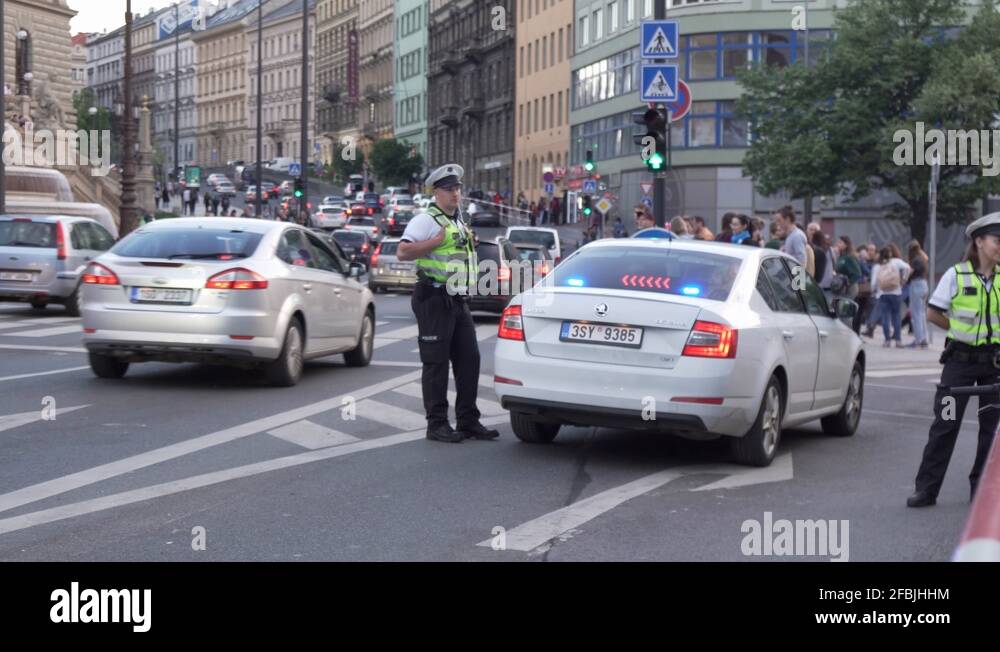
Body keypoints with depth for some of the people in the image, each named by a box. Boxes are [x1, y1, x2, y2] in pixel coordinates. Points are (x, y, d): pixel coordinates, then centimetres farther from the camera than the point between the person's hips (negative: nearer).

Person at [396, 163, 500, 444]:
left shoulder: (459, 222, 20)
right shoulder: (426, 220, -7)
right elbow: (403, 252, -20)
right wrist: (438, 240, -21)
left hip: (458, 301, 9)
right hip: (434, 300, -8)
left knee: (469, 359, 7)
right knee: (436, 363, -5)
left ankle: (468, 421, 14)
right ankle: (437, 425, 0)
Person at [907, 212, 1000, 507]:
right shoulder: (956, 275, -5)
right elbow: (933, 314, 0)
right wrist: (963, 330, 1)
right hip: (961, 358, -3)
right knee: (945, 424, -3)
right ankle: (926, 488, 2)